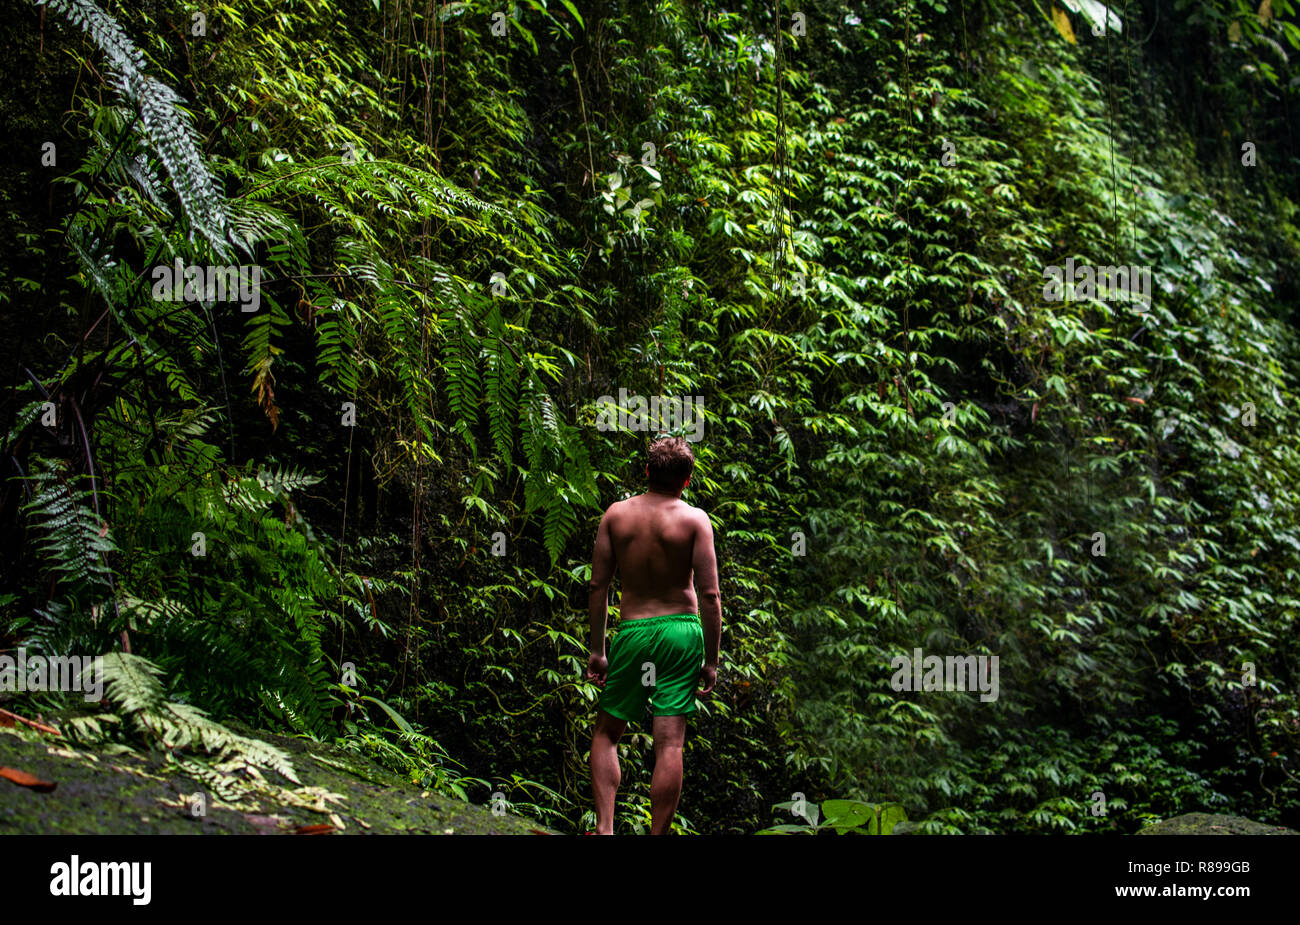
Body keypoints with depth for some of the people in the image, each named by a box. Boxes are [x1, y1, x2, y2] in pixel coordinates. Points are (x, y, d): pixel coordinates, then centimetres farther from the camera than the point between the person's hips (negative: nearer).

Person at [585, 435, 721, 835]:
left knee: (606, 733, 16)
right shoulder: (694, 519, -4)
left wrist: (596, 650, 10)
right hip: (682, 630, -1)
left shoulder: (616, 514, 2)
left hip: (633, 632, 1)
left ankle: (604, 827, 4)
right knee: (670, 743, 0)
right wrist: (711, 659, 0)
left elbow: (597, 585, 2)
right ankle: (658, 834, 2)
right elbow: (709, 594, -7)